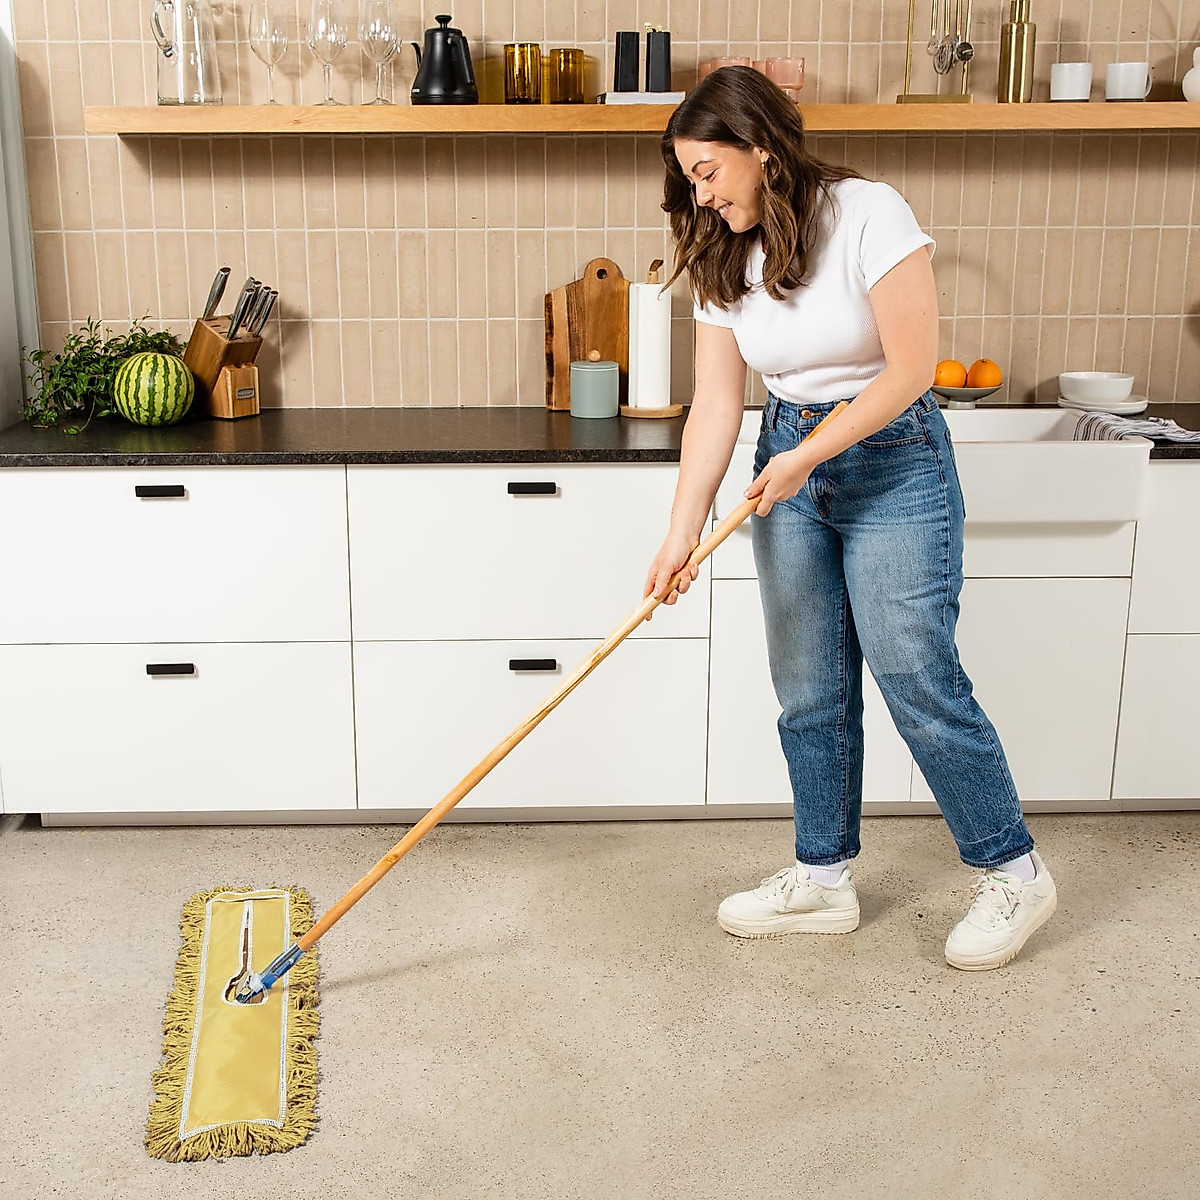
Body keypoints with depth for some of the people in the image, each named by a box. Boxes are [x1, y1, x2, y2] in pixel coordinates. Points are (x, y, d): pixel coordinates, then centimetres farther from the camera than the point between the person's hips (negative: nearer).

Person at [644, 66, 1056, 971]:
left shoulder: (868, 215, -16)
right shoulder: (725, 261, 3)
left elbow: (911, 367, -18)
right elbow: (716, 404, -2)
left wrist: (808, 456, -18)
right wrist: (683, 531, -12)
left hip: (893, 457, -6)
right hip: (789, 466, 6)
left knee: (920, 683, -5)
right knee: (810, 692, 9)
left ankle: (1015, 874, 14)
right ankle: (823, 880, 23)